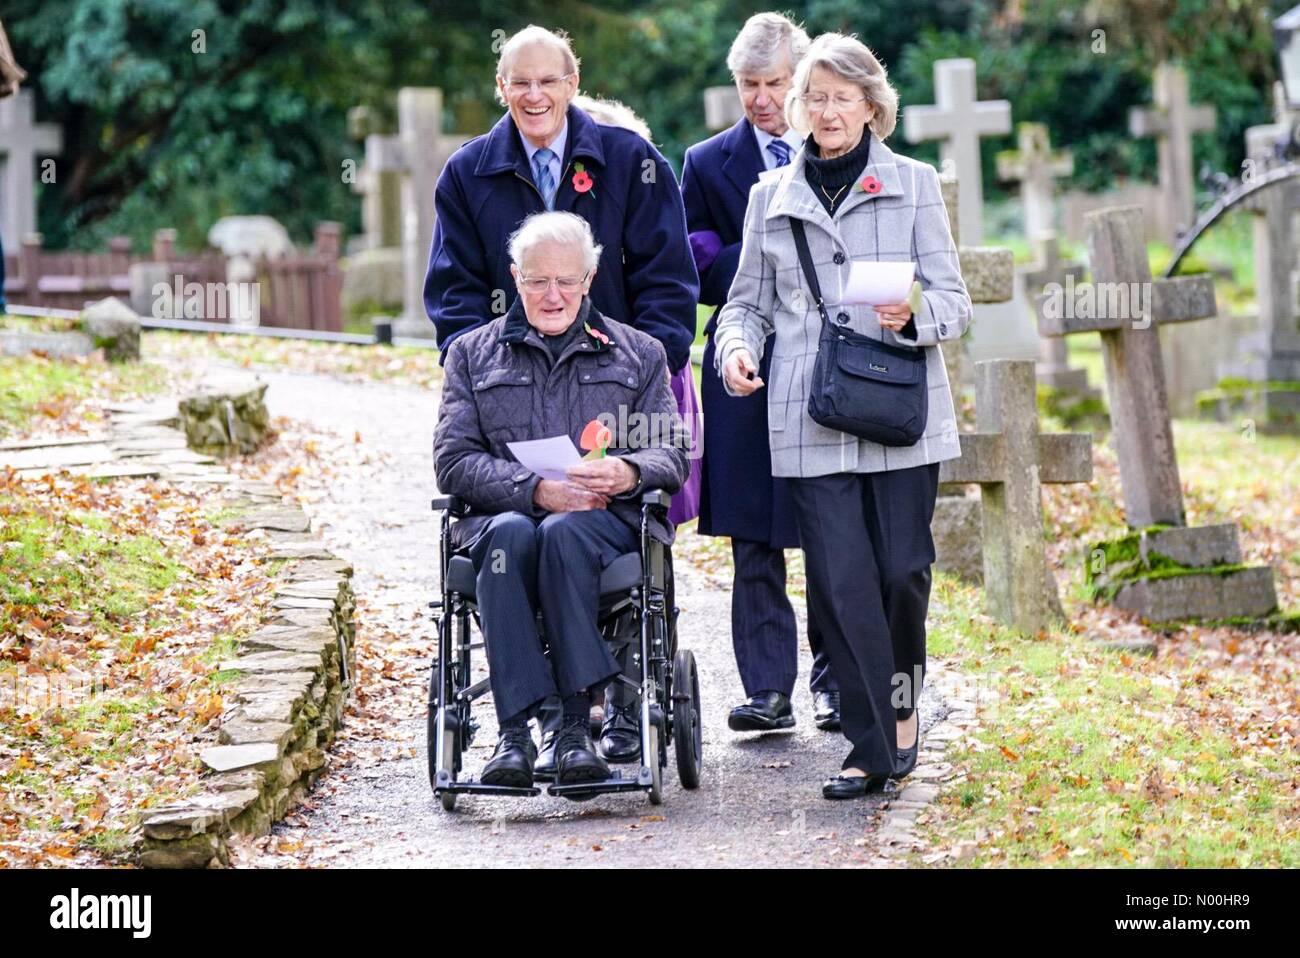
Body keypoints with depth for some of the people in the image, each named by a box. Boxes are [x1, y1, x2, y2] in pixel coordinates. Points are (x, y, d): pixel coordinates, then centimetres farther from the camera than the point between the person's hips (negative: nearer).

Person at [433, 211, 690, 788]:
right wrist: (535, 489, -13)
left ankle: (575, 723, -37)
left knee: (563, 533, -37)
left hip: (607, 519, 0)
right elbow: (453, 460, 5)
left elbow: (673, 453, 11)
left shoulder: (638, 353, 21)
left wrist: (629, 471, -15)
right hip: (500, 516, 0)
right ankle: (514, 730, -43)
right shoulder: (473, 353, 19)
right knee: (510, 535, -37)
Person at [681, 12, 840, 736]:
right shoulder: (708, 164, 10)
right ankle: (768, 690, 1)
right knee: (755, 540, -1)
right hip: (748, 373, 0)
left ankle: (836, 683, 12)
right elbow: (695, 274, 4)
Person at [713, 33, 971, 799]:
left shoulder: (914, 185, 6)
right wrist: (738, 348, -5)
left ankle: (903, 696, 27)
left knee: (903, 568, -2)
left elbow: (954, 300, 3)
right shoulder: (771, 196, 12)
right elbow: (750, 301, 17)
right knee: (840, 579, -5)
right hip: (810, 419, 1)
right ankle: (874, 747, 1)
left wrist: (914, 316, -19)